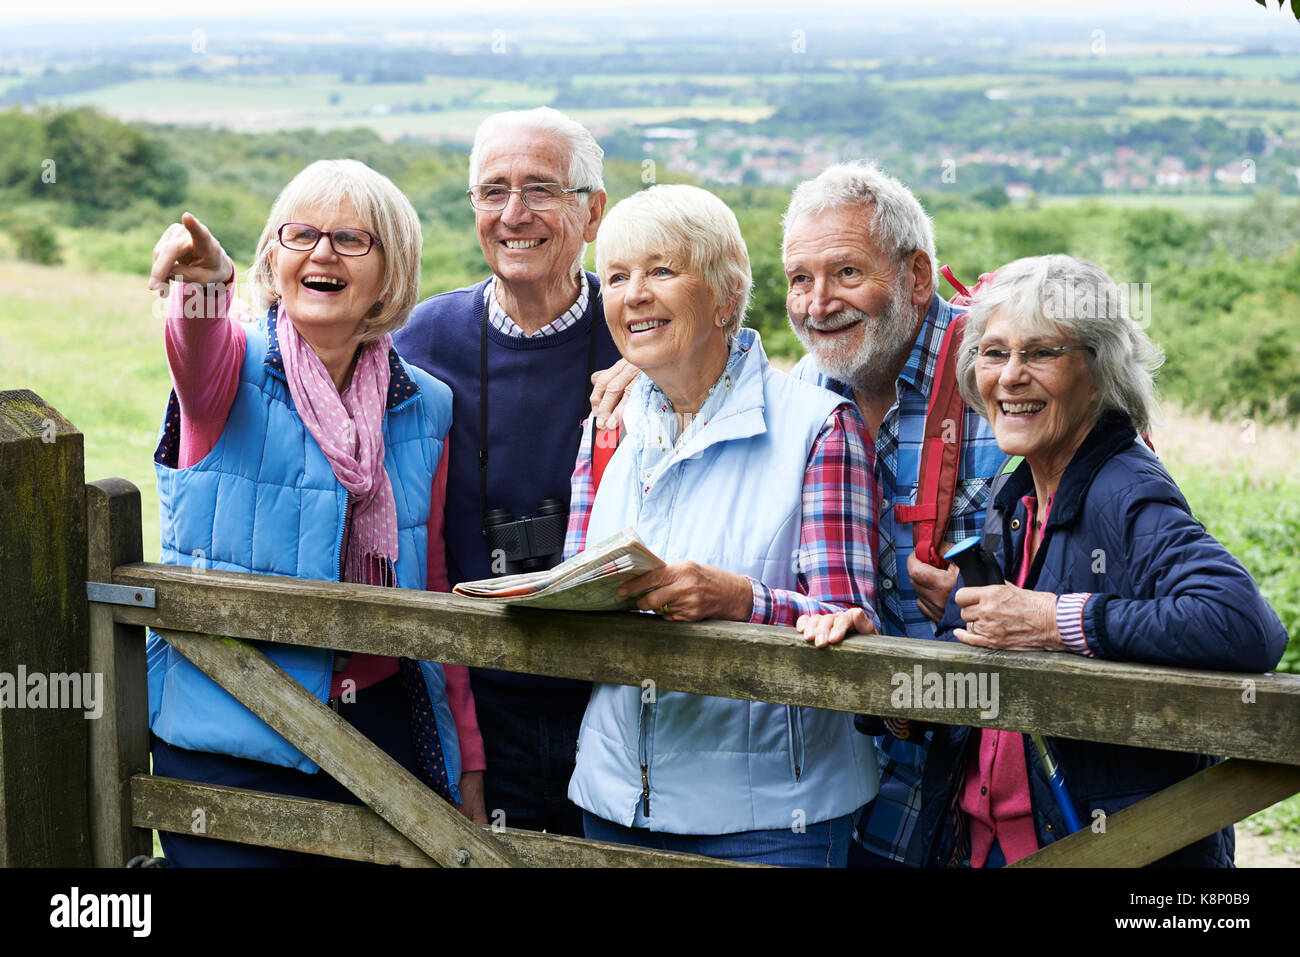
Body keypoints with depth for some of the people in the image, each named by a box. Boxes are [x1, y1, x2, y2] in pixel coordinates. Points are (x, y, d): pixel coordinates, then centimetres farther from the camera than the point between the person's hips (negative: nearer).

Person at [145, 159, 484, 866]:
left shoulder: (424, 407, 6)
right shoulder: (233, 366, -3)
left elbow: (433, 595, 10)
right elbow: (199, 353, -29)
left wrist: (469, 767, 10)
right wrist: (202, 284, -53)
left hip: (384, 728, 3)